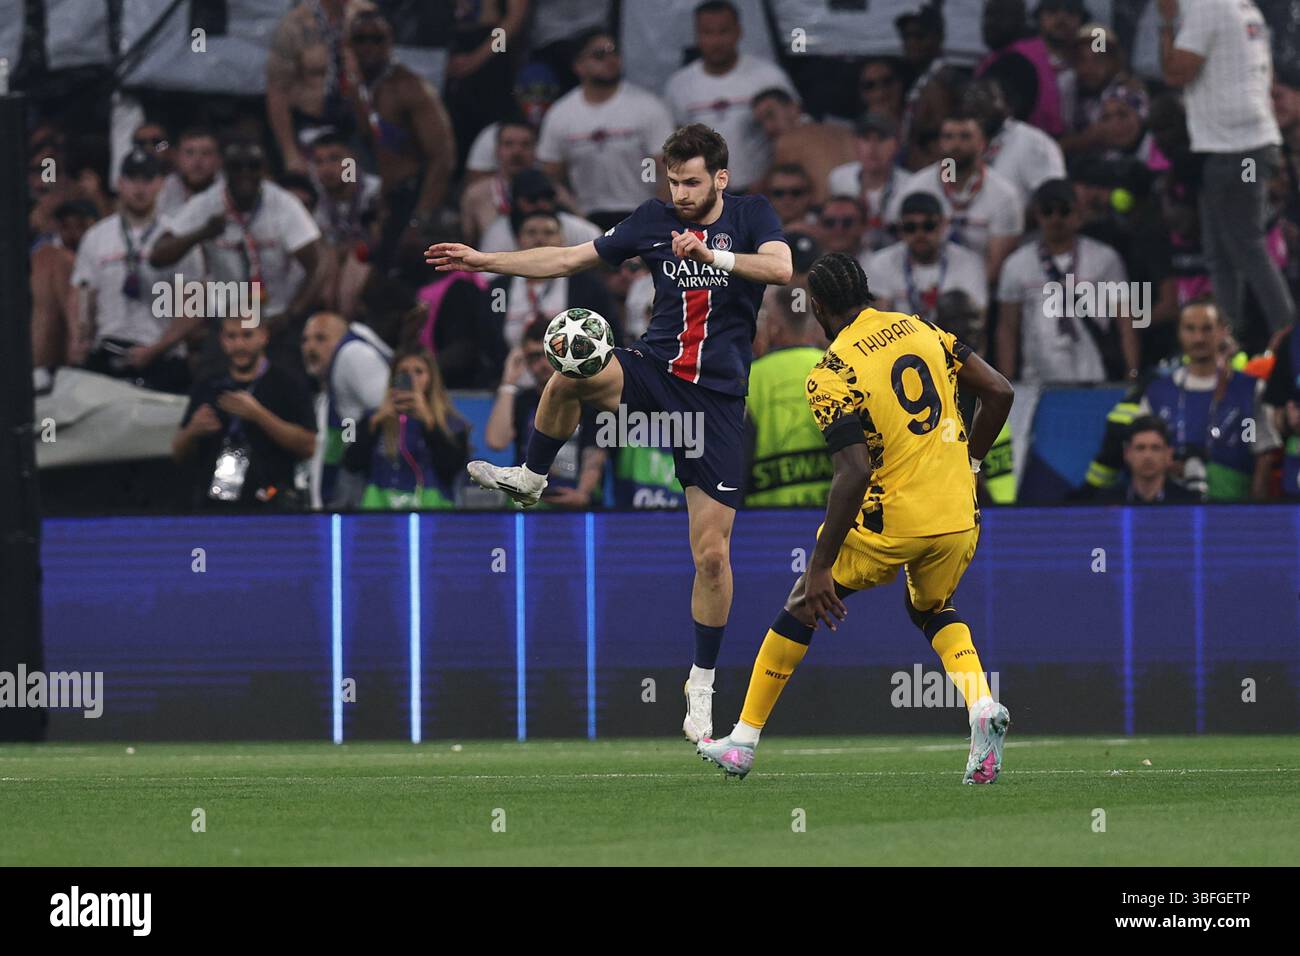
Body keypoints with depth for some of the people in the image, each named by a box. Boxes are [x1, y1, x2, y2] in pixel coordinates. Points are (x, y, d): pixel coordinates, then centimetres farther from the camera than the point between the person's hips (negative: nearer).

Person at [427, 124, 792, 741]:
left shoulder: (751, 216, -1)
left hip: (717, 398, -2)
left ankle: (703, 684, 13)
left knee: (712, 553, -4)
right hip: (655, 367, 2)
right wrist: (482, 261, 8)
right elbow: (572, 259, 12)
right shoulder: (654, 220, 6)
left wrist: (711, 254, -28)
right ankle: (530, 479, -9)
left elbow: (782, 268, -20)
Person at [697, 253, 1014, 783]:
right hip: (958, 517, 5)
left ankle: (743, 740, 23)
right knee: (931, 608, 32)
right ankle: (982, 705, 4)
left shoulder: (833, 375, -13)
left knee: (804, 606, 17)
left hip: (889, 522, -5)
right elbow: (998, 392, 7)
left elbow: (855, 472, -21)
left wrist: (820, 566, -18)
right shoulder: (922, 331, 5)